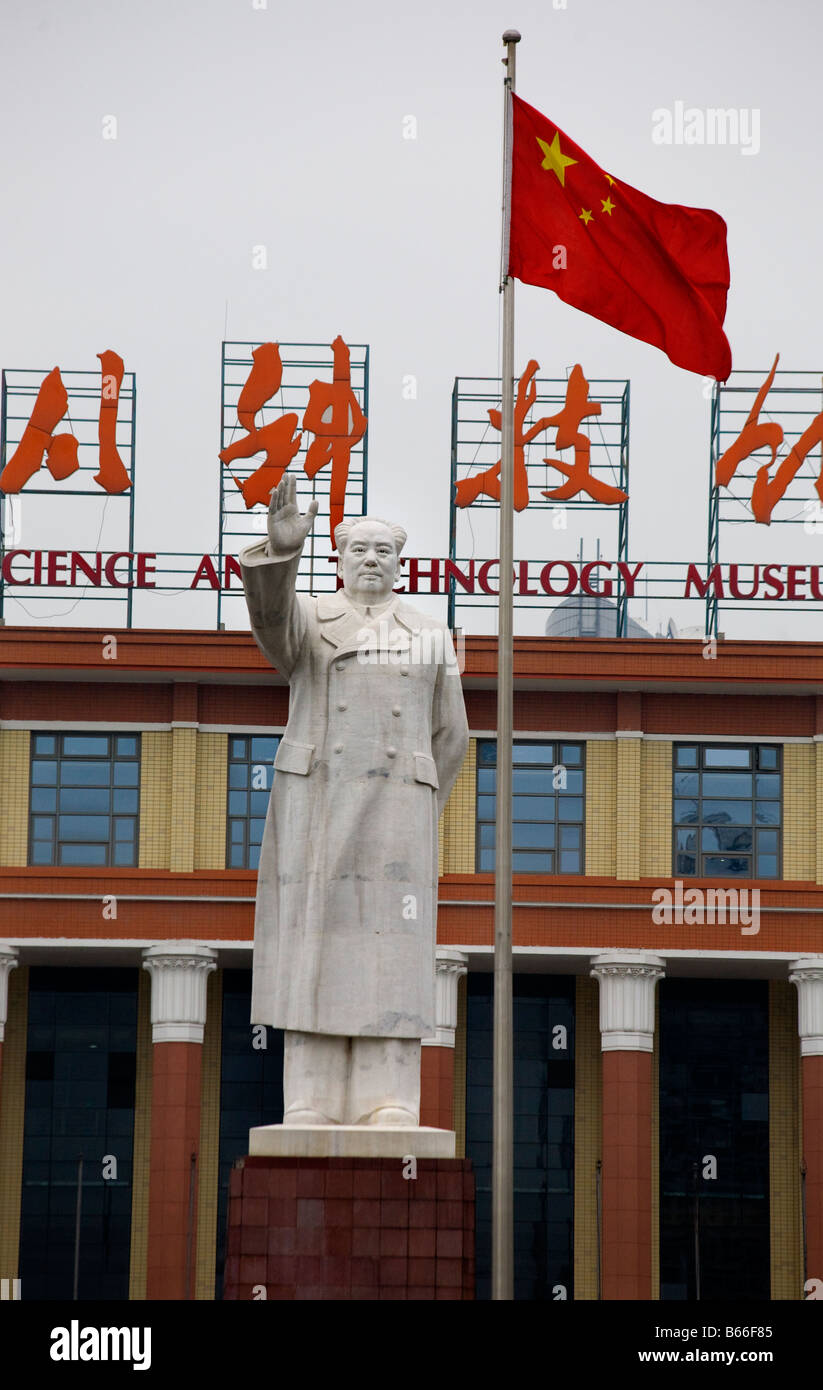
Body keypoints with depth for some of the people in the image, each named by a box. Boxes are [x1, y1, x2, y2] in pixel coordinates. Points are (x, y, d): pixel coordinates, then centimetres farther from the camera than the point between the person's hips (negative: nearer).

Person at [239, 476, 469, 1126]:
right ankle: (312, 1110, -2)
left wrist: (416, 822, 7)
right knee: (314, 951, -4)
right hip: (315, 803, -1)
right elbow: (270, 605, -18)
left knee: (389, 957, -5)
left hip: (395, 803, 1)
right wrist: (281, 548, -36)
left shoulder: (431, 638, 12)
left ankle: (388, 1113, -6)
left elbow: (448, 737, 14)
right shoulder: (305, 621, 7)